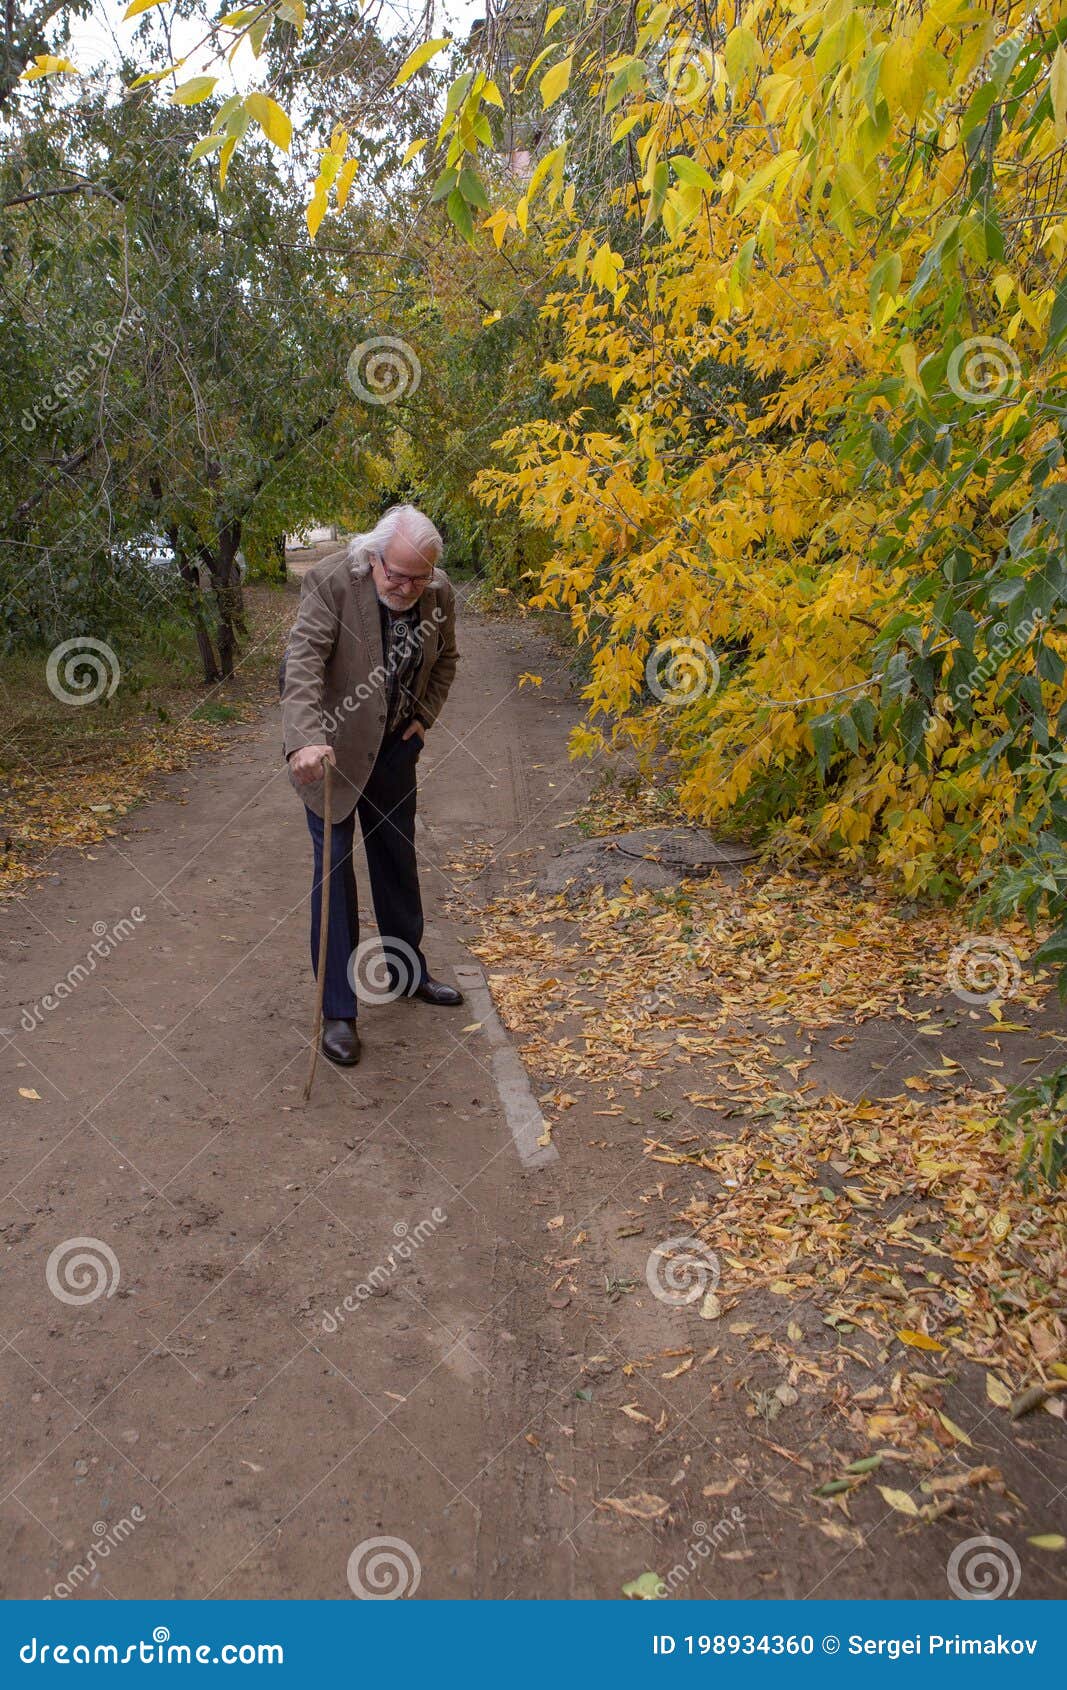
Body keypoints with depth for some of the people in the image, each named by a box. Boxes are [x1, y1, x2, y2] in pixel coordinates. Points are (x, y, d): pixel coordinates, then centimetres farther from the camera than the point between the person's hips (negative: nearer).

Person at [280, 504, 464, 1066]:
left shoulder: (439, 593, -7)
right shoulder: (331, 581, -23)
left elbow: (444, 658, 11)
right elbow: (303, 660, -32)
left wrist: (425, 716, 0)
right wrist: (306, 739, -45)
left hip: (394, 745, 5)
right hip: (332, 745, -5)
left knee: (397, 857, 17)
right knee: (333, 867, -4)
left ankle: (406, 971, 36)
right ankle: (337, 1010, 3)